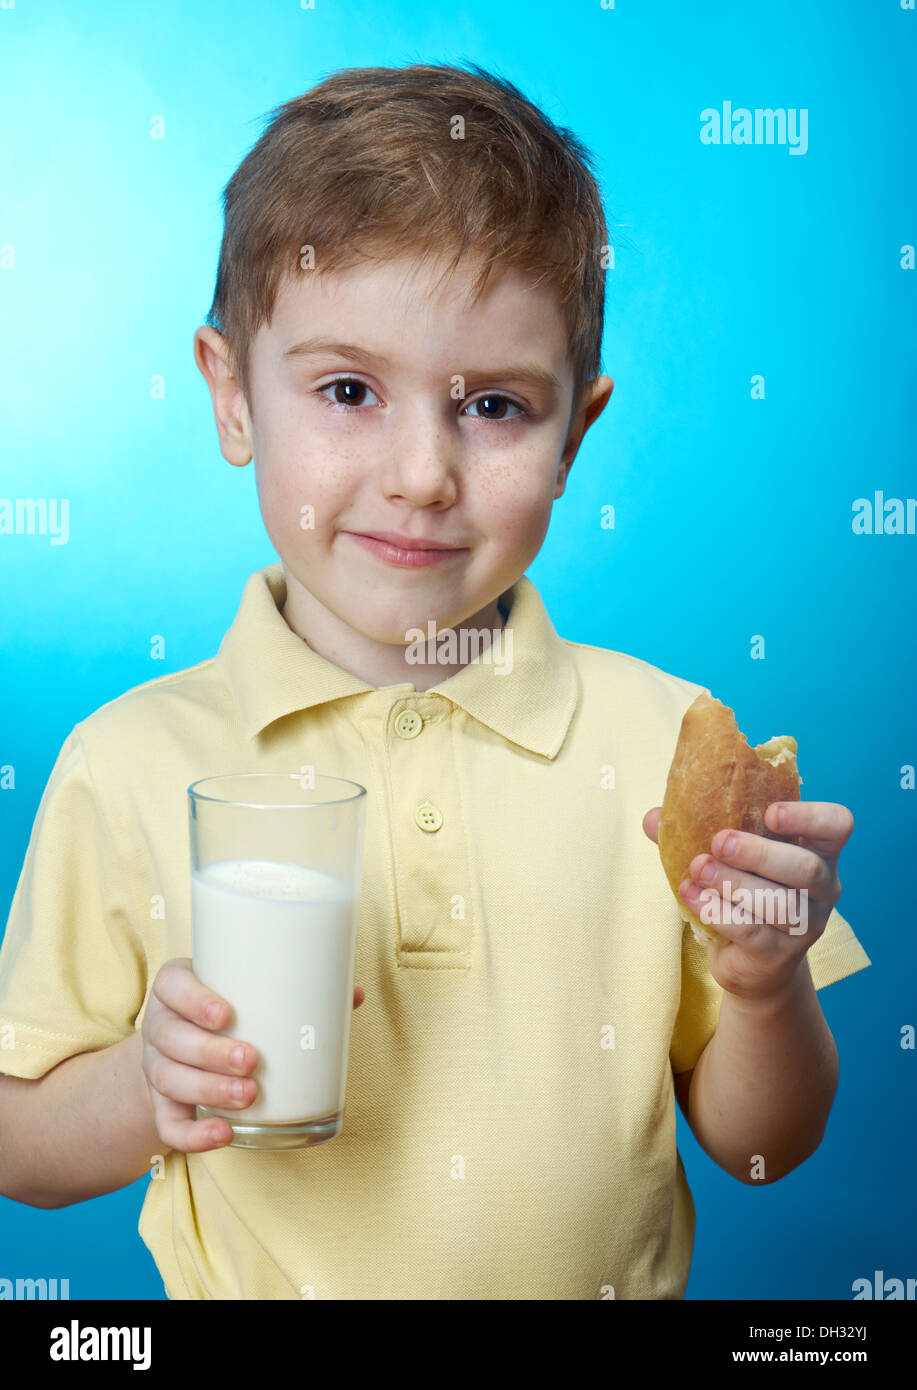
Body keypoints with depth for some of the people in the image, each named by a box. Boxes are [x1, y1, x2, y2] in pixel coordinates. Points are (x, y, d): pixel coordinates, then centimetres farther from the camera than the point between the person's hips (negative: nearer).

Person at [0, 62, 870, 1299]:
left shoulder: (665, 744, -8)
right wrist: (147, 1090, -19)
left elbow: (761, 1149, 0)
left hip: (618, 1280, 1)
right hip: (250, 1282, 0)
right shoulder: (133, 768, -11)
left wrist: (766, 989, -17)